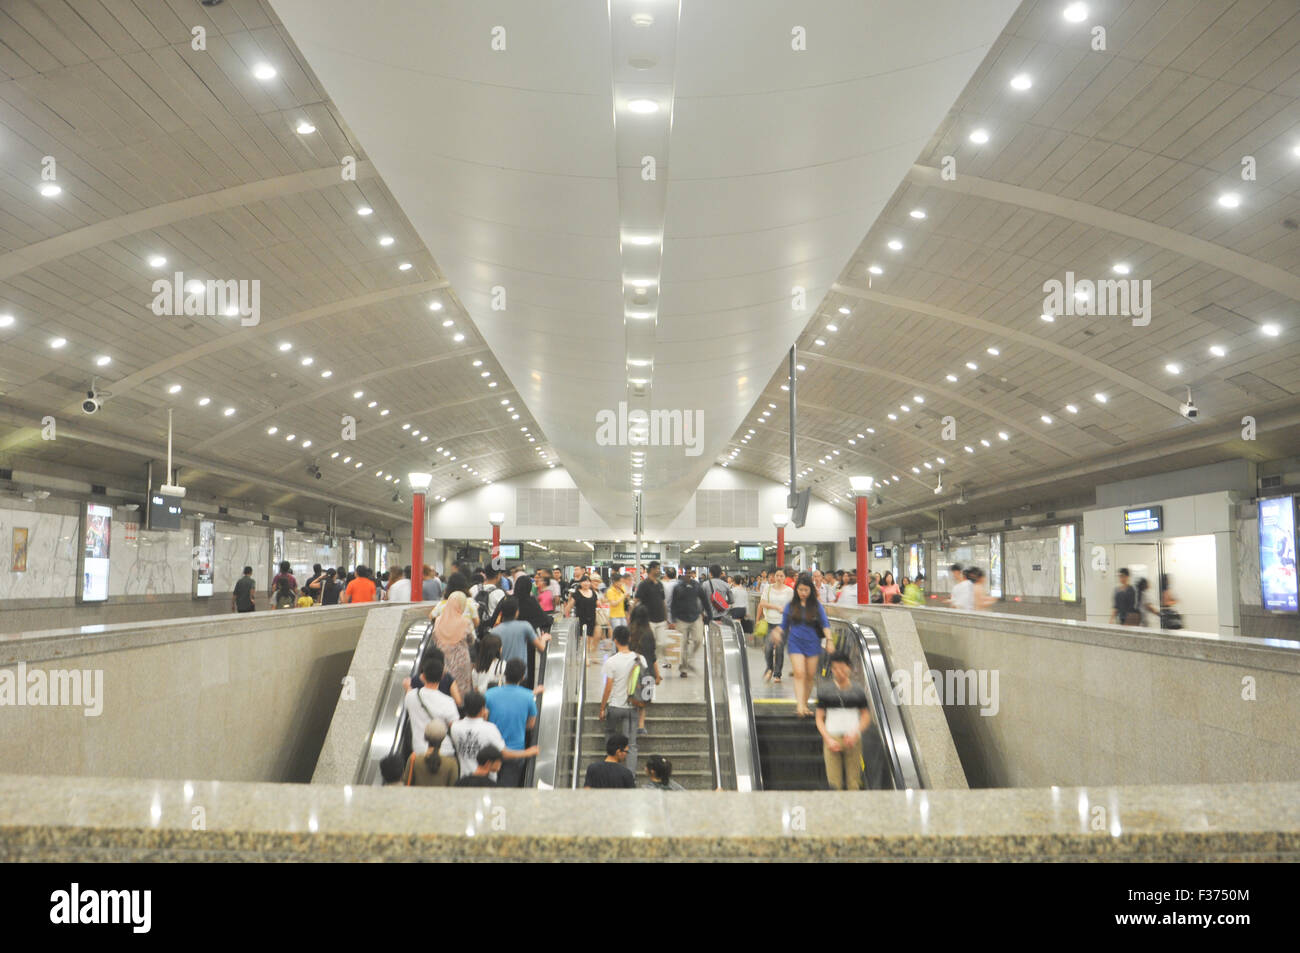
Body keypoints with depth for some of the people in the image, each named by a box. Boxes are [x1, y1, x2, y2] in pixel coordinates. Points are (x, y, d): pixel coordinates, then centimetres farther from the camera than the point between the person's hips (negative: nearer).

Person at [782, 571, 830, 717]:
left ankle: (805, 704, 18)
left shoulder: (816, 605, 2)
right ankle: (799, 705, -20)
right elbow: (784, 625, 10)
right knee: (799, 673, -14)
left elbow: (825, 623, -1)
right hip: (795, 643, -1)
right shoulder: (790, 606, 4)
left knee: (810, 675, 5)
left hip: (812, 643, 1)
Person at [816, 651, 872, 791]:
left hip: (853, 740, 1)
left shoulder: (857, 690, 4)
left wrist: (855, 733, -6)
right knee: (834, 783, -8)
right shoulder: (825, 689, 2)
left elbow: (866, 716, 11)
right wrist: (828, 739, -8)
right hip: (832, 738, -1)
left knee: (853, 783, 1)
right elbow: (819, 719, 5)